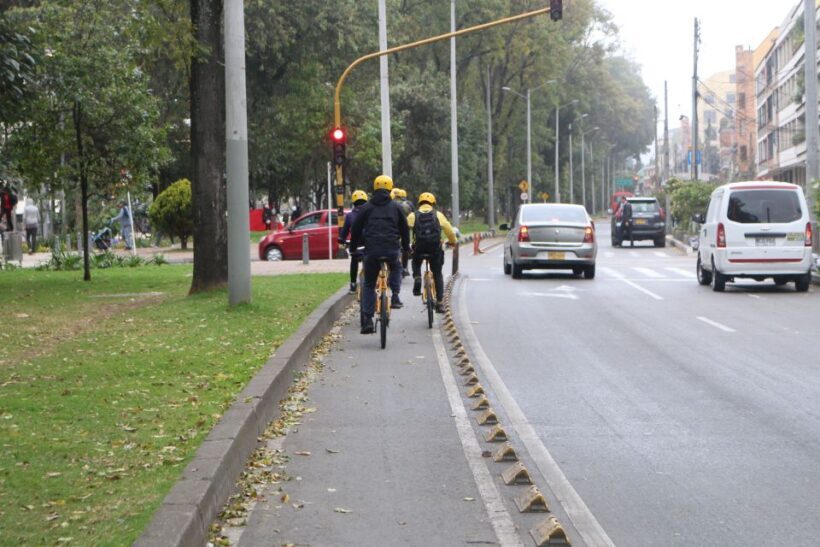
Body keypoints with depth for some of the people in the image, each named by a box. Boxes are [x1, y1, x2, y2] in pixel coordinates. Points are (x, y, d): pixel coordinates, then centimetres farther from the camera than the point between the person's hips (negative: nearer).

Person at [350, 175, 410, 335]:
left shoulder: (366, 208, 9)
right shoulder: (395, 207, 11)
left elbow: (355, 229, 12)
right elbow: (404, 229, 18)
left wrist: (353, 247, 27)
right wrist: (406, 247, 33)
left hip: (371, 250, 0)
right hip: (392, 250, 0)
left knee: (369, 285, 11)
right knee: (396, 268, 34)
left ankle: (367, 320, 2)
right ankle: (395, 296, 14)